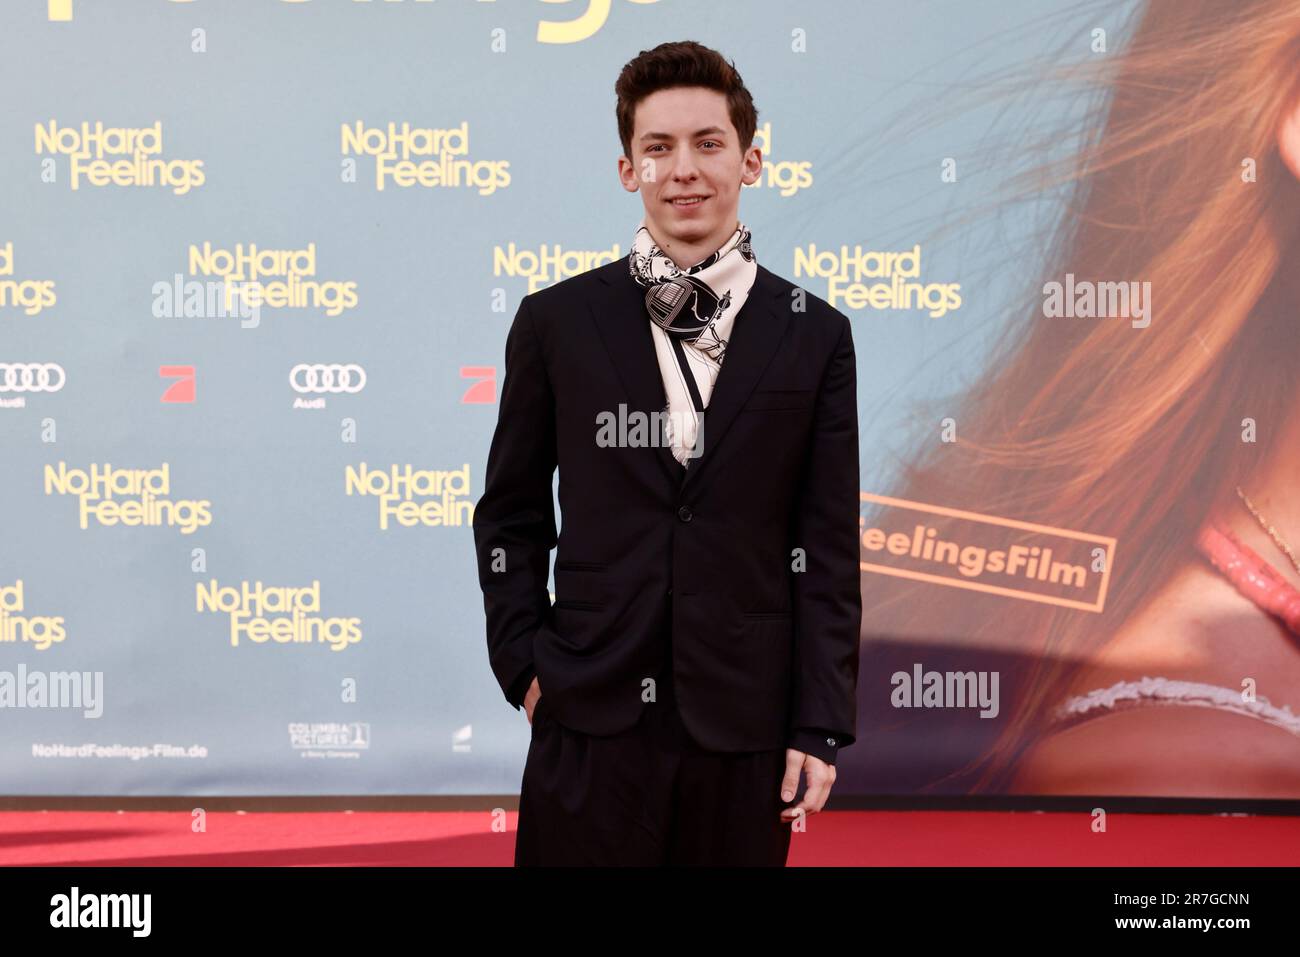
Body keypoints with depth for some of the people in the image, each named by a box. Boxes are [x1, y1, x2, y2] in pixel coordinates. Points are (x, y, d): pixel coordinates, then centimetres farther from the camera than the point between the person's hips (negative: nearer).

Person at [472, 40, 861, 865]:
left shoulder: (816, 337, 3)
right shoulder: (556, 322, 3)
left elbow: (829, 548, 3)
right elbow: (510, 515, 10)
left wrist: (821, 724, -1)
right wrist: (523, 665, 1)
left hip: (745, 729, 0)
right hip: (591, 718, 0)